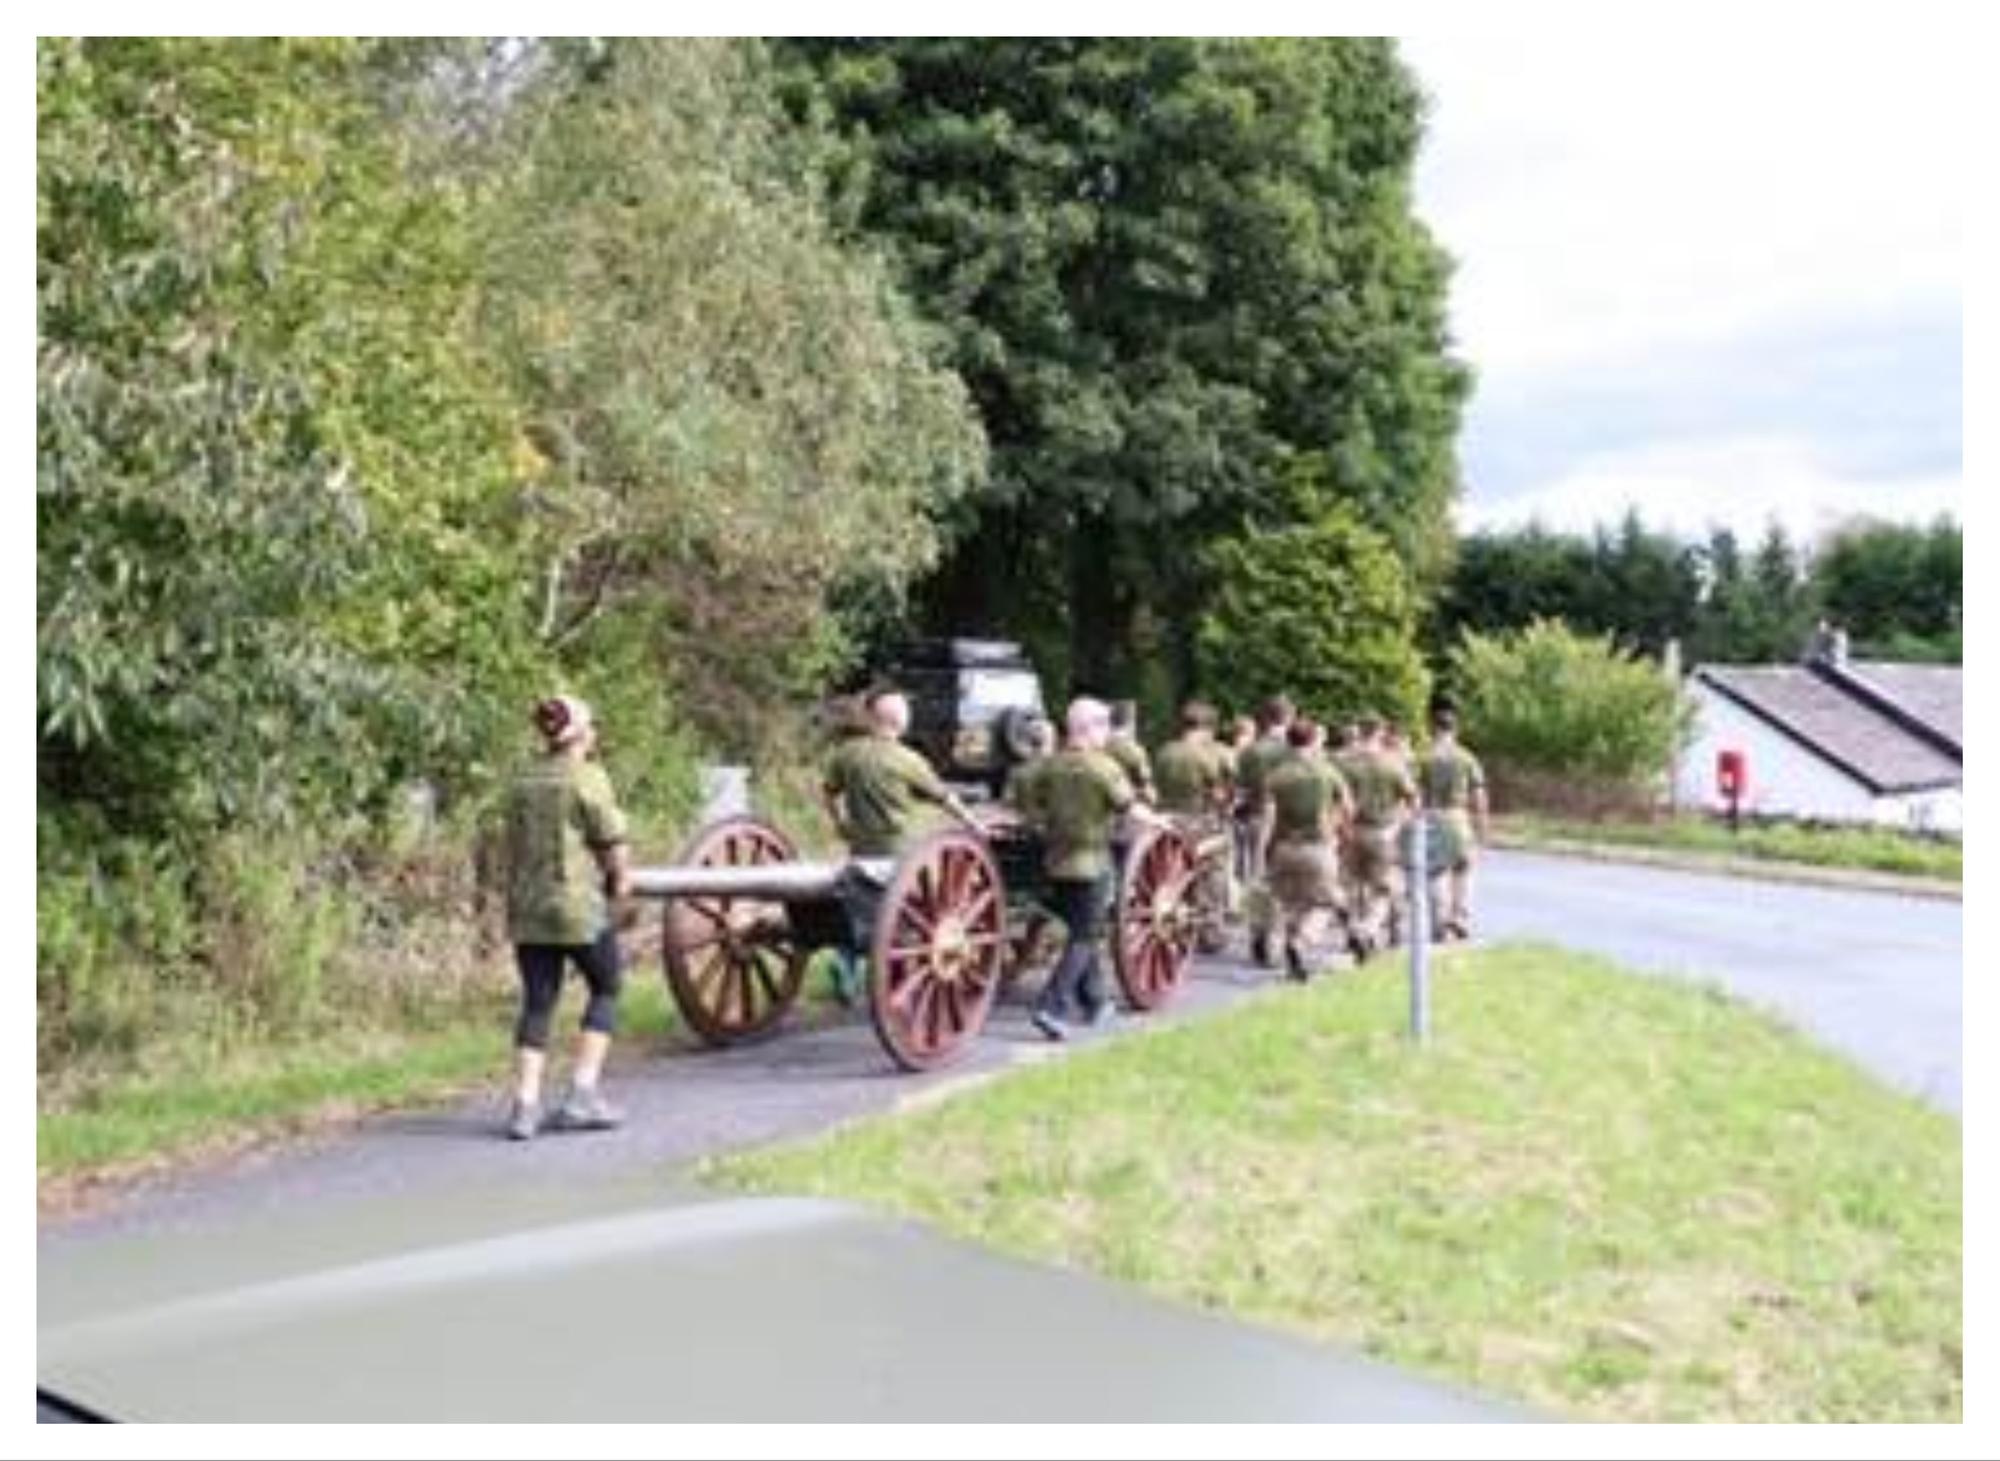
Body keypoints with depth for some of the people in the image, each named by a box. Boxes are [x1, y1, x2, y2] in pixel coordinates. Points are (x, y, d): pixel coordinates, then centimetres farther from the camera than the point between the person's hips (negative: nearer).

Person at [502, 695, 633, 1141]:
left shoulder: (522, 782, 10)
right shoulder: (588, 778, -9)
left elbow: (515, 846, 15)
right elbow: (612, 843, -9)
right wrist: (621, 876, 11)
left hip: (527, 908, 5)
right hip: (579, 904, -5)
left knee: (537, 1002, 9)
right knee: (605, 989, 12)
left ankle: (525, 1104, 3)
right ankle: (582, 1093, 7)